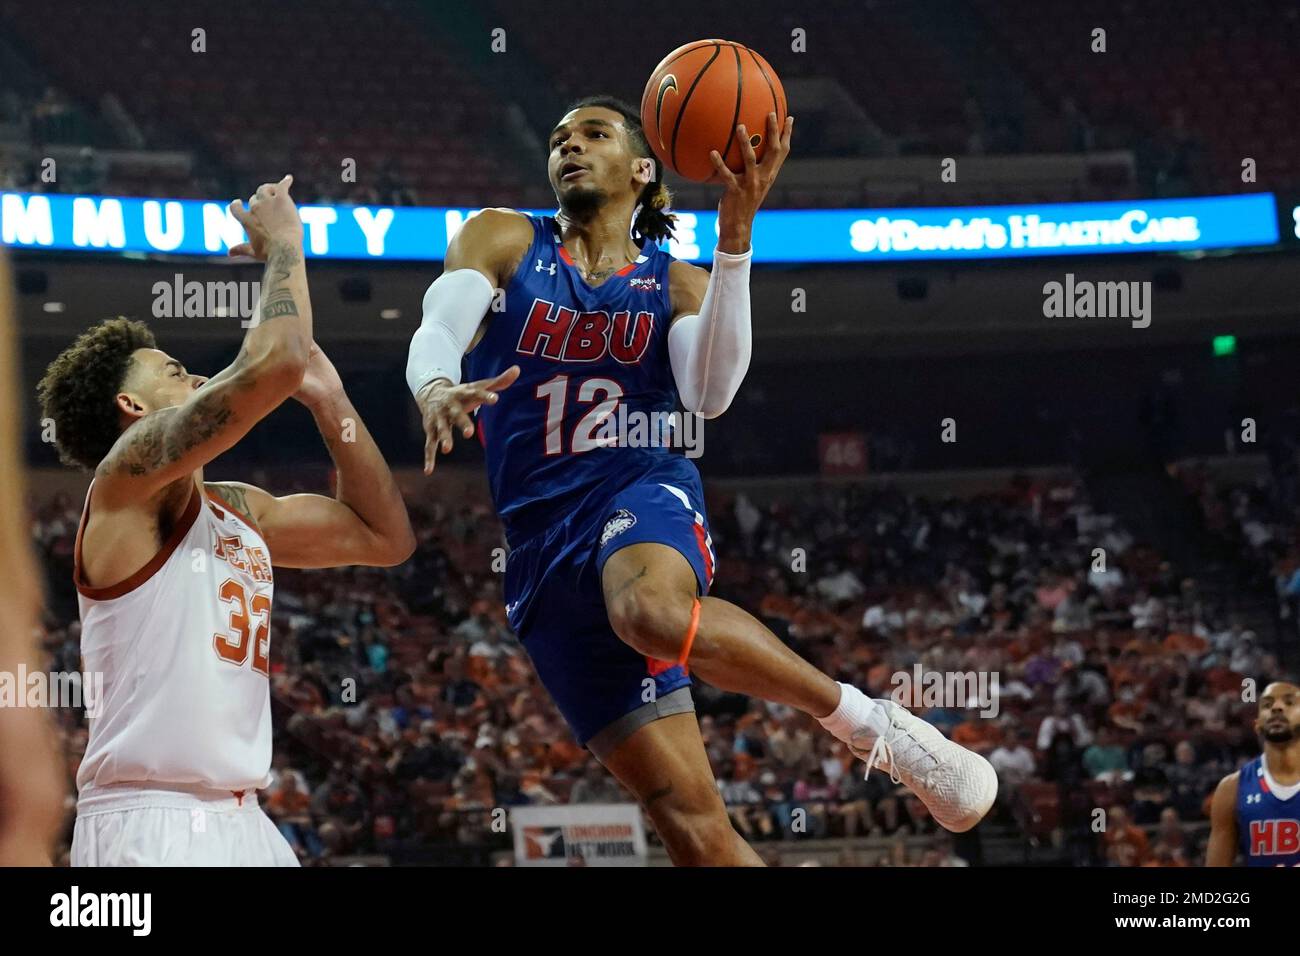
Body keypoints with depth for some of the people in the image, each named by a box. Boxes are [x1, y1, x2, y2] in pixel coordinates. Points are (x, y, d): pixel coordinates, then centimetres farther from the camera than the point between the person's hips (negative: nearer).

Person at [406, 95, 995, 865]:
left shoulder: (676, 284, 12)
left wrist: (735, 233, -16)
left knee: (652, 611, -42)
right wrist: (436, 388, -30)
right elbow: (436, 332, -5)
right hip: (544, 539, 1)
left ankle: (868, 722, -25)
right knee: (693, 825, -8)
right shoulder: (502, 241, 13)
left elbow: (711, 395, -7)